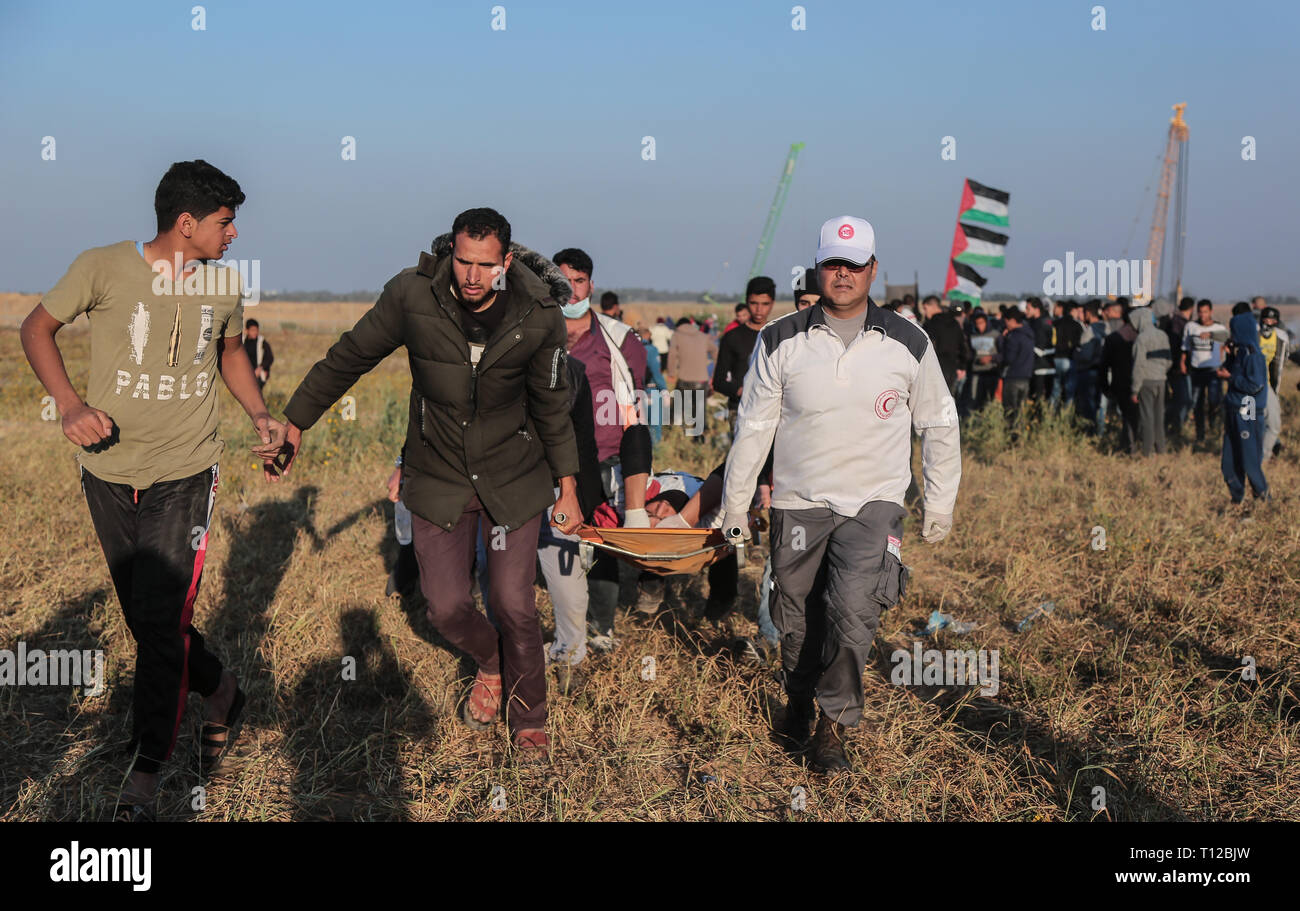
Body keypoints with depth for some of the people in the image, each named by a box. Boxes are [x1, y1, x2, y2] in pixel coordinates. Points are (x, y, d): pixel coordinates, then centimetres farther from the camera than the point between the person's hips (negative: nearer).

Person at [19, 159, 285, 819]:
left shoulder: (224, 287, 0)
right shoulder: (104, 268, -10)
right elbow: (37, 327, 1)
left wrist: (261, 417, 6)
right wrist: (69, 403, -14)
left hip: (184, 474, 0)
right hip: (110, 473, 0)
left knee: (160, 619, -9)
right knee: (145, 618, 11)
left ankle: (146, 772, 2)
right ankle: (220, 693, 37)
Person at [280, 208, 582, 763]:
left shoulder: (538, 315, -15)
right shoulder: (412, 295, -17)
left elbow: (552, 405, -1)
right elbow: (349, 357, -2)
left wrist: (568, 486, 3)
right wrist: (295, 421, 5)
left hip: (513, 476, -1)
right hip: (438, 477, 1)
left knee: (513, 604, -1)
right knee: (446, 607, 0)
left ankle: (528, 718, 24)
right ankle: (490, 664, 36)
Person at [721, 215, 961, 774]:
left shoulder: (908, 345, -1)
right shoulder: (780, 342, -2)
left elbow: (938, 425, 11)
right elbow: (753, 427, 5)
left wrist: (940, 504, 12)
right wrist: (734, 505, 8)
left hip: (874, 502, -1)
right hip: (798, 503, 1)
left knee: (852, 610, -20)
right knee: (796, 621, 9)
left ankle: (833, 726, -5)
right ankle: (798, 703, 37)